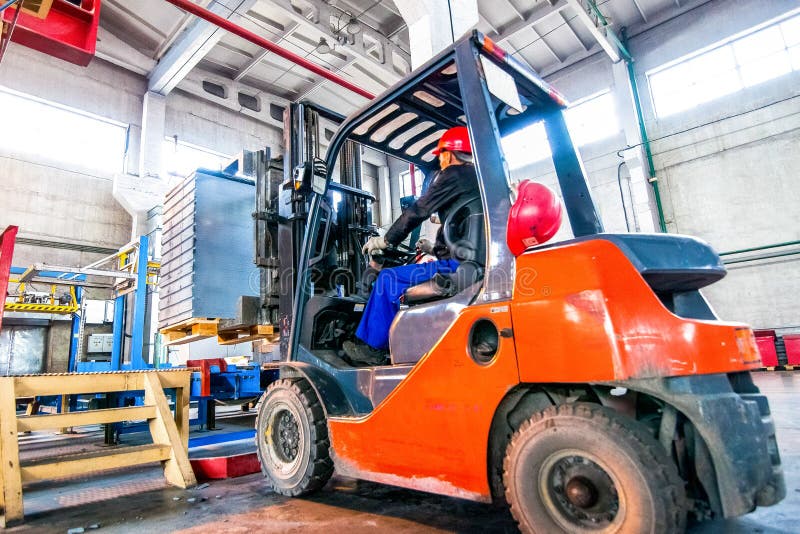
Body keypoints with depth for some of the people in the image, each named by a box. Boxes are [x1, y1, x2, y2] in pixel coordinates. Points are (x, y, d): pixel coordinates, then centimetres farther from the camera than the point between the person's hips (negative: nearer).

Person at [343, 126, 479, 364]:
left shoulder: (454, 174, -6)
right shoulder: (476, 176, 21)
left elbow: (418, 211, -7)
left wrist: (386, 240, 4)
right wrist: (434, 246, 33)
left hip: (457, 264, -10)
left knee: (388, 280, -4)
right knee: (406, 271, 25)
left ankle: (371, 347, 7)